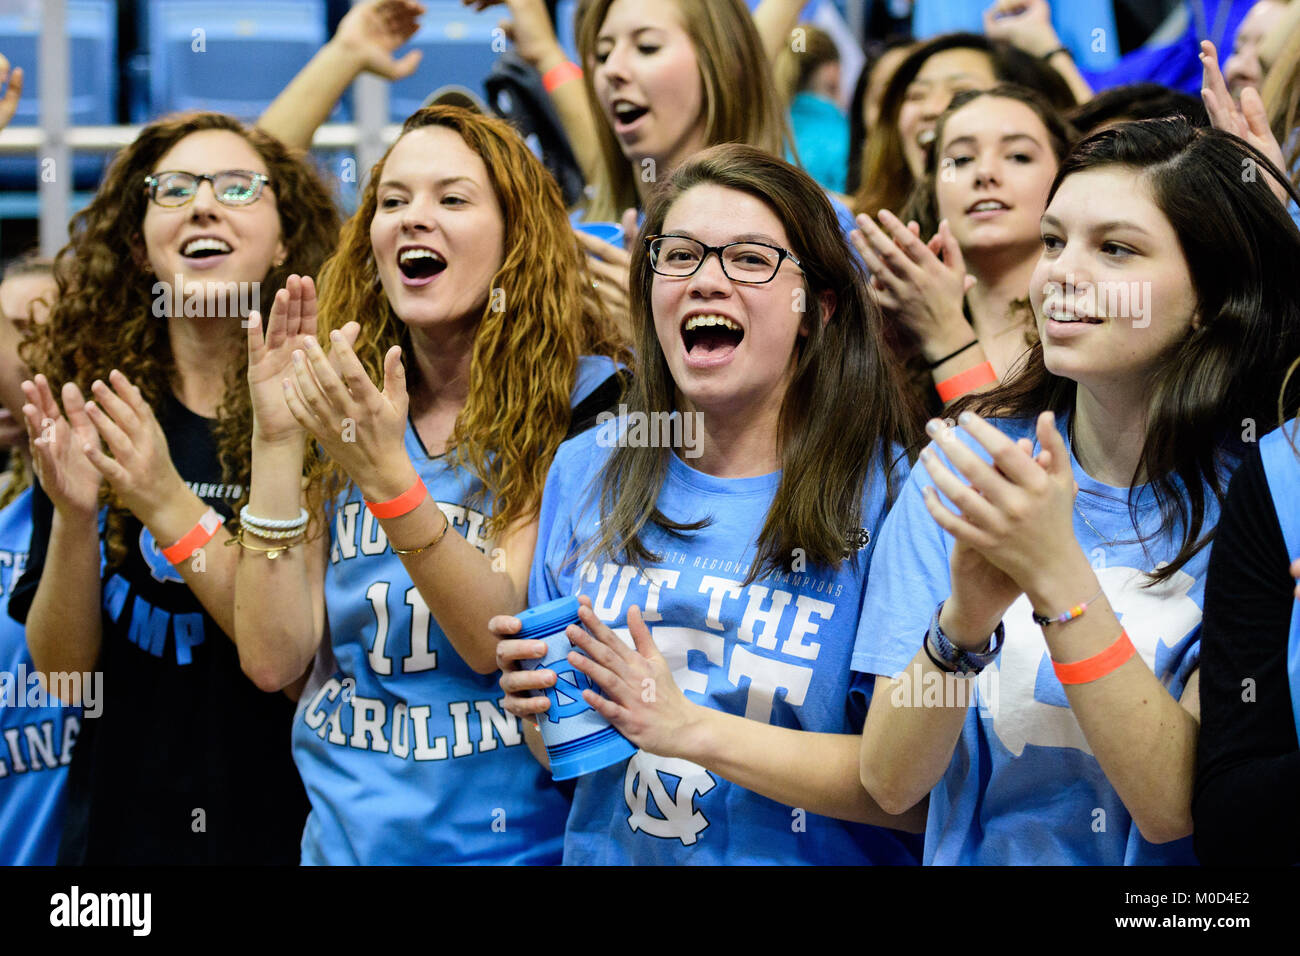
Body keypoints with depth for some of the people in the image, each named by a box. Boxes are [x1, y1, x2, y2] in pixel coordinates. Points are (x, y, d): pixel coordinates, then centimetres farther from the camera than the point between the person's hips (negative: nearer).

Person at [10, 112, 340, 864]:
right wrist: (74, 518, -19)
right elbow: (61, 672, -3)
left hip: (282, 827, -3)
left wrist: (169, 506, -26)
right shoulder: (85, 412, -2)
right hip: (118, 826, 3)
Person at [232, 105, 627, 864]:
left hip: (516, 842, -4)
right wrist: (277, 434, -12)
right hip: (344, 836, 4)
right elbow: (272, 658, -6)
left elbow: (499, 640, -19)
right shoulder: (341, 409, 3)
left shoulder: (581, 404, -9)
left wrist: (386, 472, -31)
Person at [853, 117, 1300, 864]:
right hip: (977, 857, 1)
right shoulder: (964, 468, 0)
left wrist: (1056, 577, -22)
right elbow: (891, 783, -4)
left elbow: (1175, 805, -13)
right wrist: (965, 618, -20)